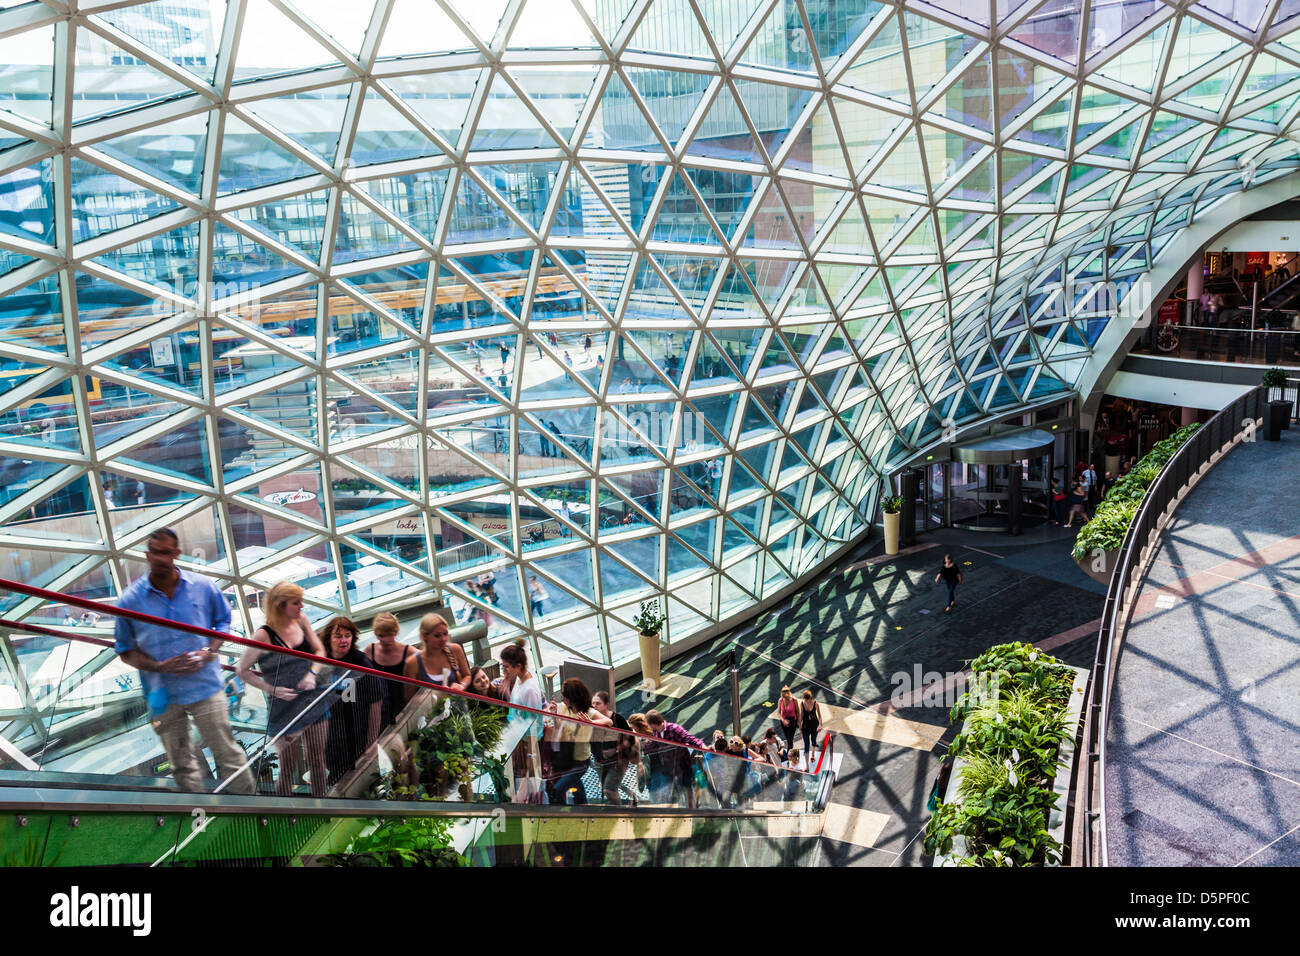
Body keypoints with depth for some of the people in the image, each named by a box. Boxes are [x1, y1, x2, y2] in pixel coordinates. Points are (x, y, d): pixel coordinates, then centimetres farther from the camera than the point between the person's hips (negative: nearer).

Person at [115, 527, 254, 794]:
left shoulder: (203, 587, -3)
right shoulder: (130, 599, -5)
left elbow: (223, 621, 11)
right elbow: (125, 650, 2)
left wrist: (208, 652, -8)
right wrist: (159, 666, -14)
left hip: (205, 685, 0)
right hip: (163, 696, 1)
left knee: (227, 753, 4)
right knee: (182, 766, 13)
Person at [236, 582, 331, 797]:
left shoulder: (301, 620, -1)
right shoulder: (264, 635, -15)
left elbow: (319, 651, 11)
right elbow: (242, 671, -8)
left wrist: (312, 673, -8)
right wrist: (272, 689, -15)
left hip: (314, 702, 5)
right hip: (285, 708, -5)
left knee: (318, 762, 13)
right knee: (288, 769, 5)